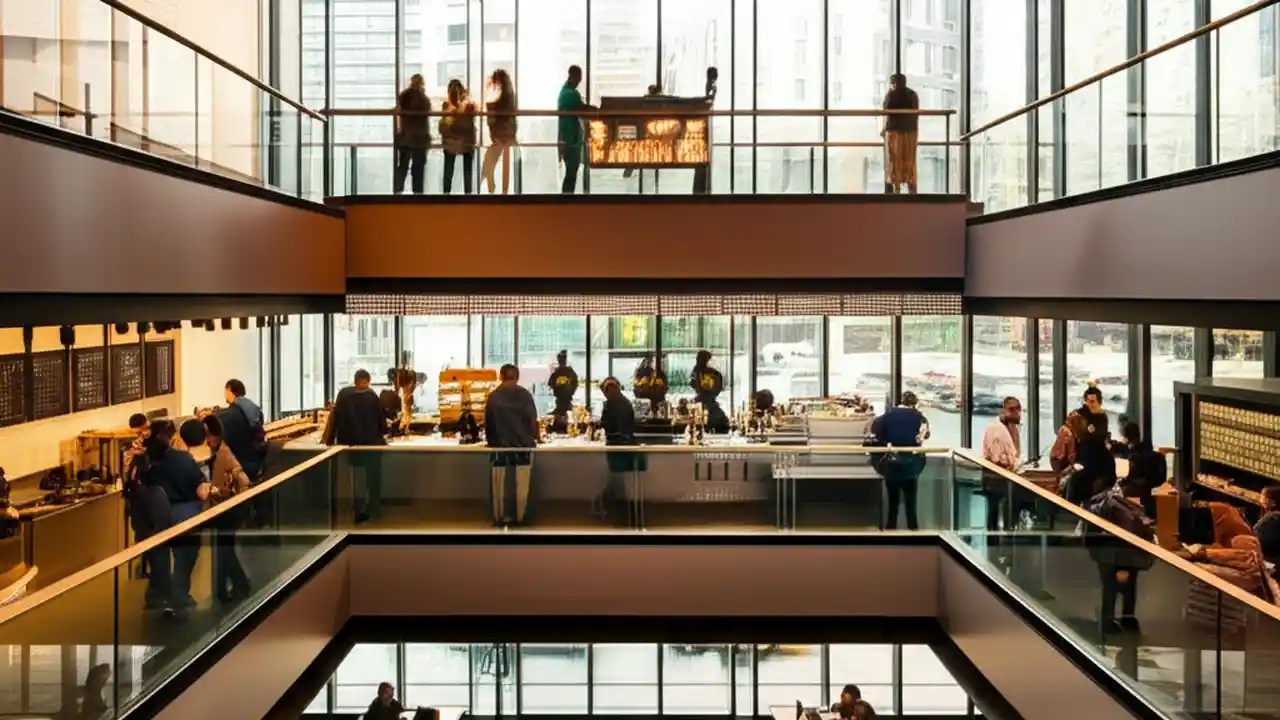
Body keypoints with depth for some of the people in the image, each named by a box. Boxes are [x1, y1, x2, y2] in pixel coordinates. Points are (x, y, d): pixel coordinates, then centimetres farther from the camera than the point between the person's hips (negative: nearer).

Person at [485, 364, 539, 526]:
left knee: (499, 482, 11)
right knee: (522, 483, 6)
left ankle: (499, 516, 15)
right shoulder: (525, 395, -7)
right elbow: (533, 420, -7)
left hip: (500, 445, 1)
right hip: (522, 444, -1)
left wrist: (491, 440, 10)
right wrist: (534, 437, 6)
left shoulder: (493, 396, -3)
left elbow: (487, 421, -1)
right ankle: (521, 517, 6)